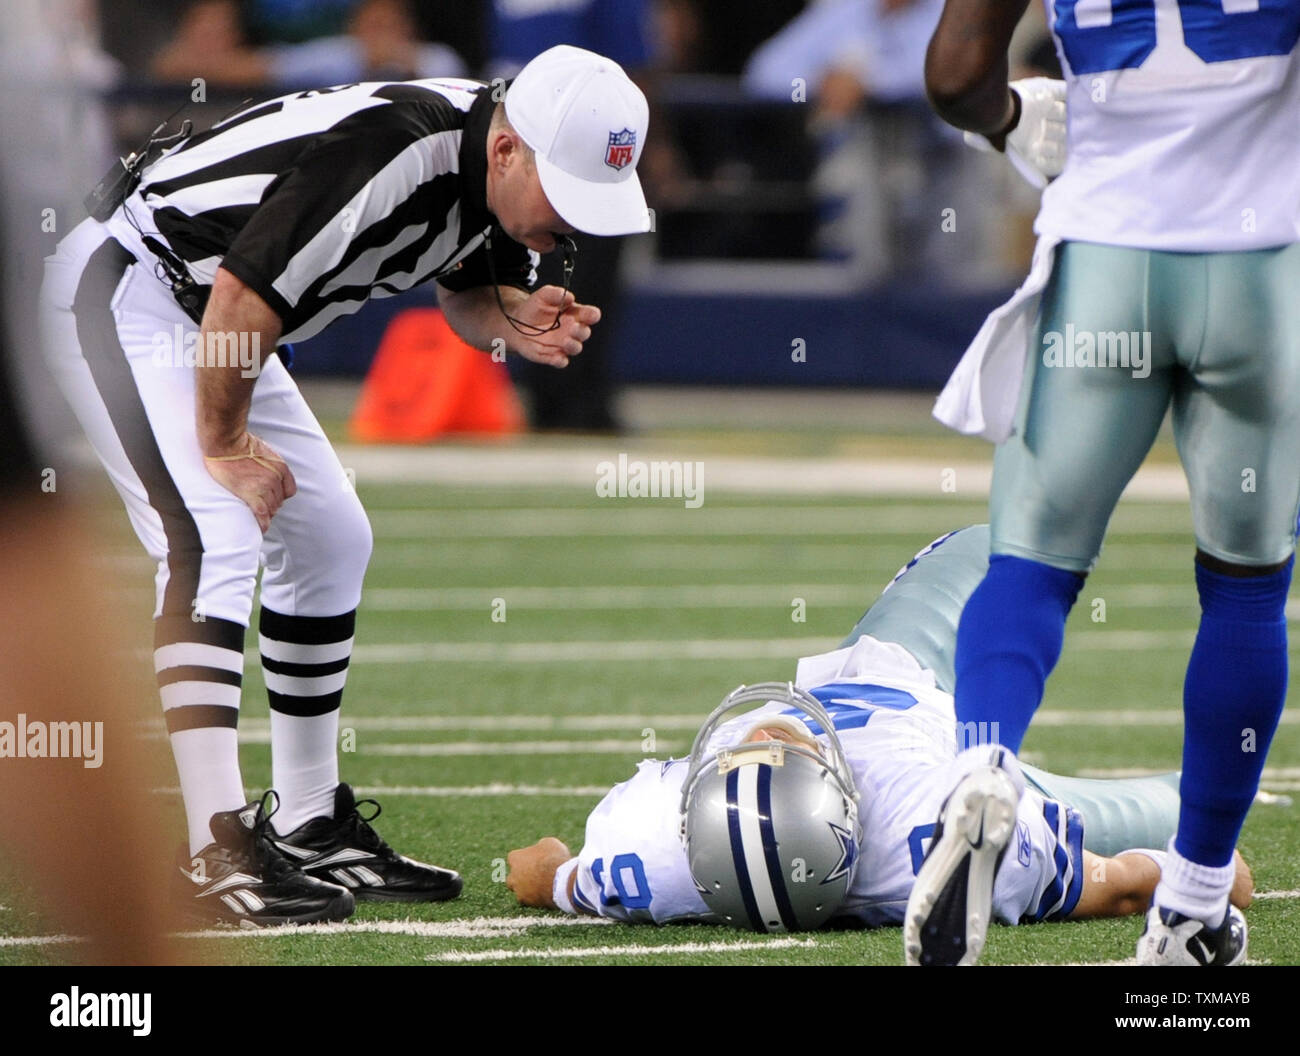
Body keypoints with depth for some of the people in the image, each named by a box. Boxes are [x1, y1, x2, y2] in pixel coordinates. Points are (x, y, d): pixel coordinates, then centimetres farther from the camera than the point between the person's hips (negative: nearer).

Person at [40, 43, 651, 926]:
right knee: (217, 538, -22)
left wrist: (512, 321, -10)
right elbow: (243, 292, -30)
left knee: (331, 539, 13)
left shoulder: (506, 174, -4)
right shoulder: (392, 152, -33)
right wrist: (223, 442, -15)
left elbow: (469, 293, 14)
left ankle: (307, 828, 21)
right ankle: (218, 857, -26)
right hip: (121, 287, -10)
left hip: (201, 312, 10)